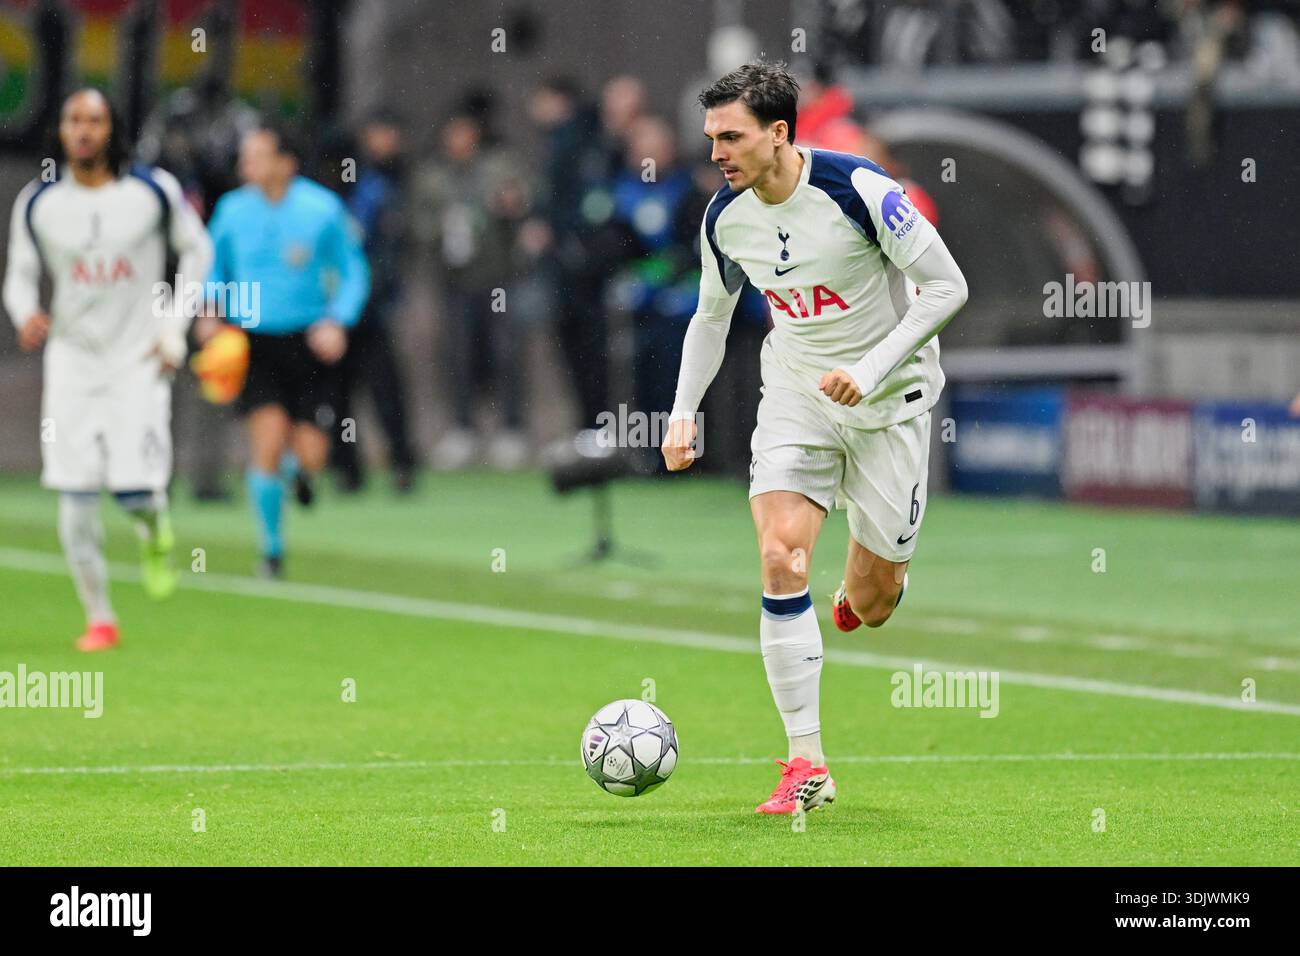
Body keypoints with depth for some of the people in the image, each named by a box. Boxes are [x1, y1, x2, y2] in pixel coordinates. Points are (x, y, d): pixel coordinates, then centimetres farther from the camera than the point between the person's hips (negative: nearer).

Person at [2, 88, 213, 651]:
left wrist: (175, 325, 1)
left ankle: (154, 533, 25)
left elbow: (197, 251, 8)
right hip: (72, 361, 2)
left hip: (138, 359, -2)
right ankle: (98, 618, 11)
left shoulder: (153, 192, -5)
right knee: (76, 500, -3)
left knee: (136, 490, -13)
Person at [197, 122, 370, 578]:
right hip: (255, 343, 1)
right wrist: (211, 310, -3)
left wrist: (337, 322, -13)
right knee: (268, 444, -15)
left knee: (310, 455, -5)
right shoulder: (233, 209, 0)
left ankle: (298, 467, 37)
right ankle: (272, 548, 4)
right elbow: (215, 266, 15)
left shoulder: (323, 209, -7)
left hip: (310, 345, -1)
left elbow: (353, 271, 2)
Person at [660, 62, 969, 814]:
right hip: (797, 397, 3)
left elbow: (947, 287, -16)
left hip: (889, 401, -3)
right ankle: (807, 766, -15)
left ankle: (876, 584, 43)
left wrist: (873, 369, -24)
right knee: (781, 559, -18)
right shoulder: (726, 217, -5)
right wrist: (684, 413, 3)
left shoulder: (858, 189, -21)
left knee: (869, 605, 1)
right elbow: (712, 317, 14)